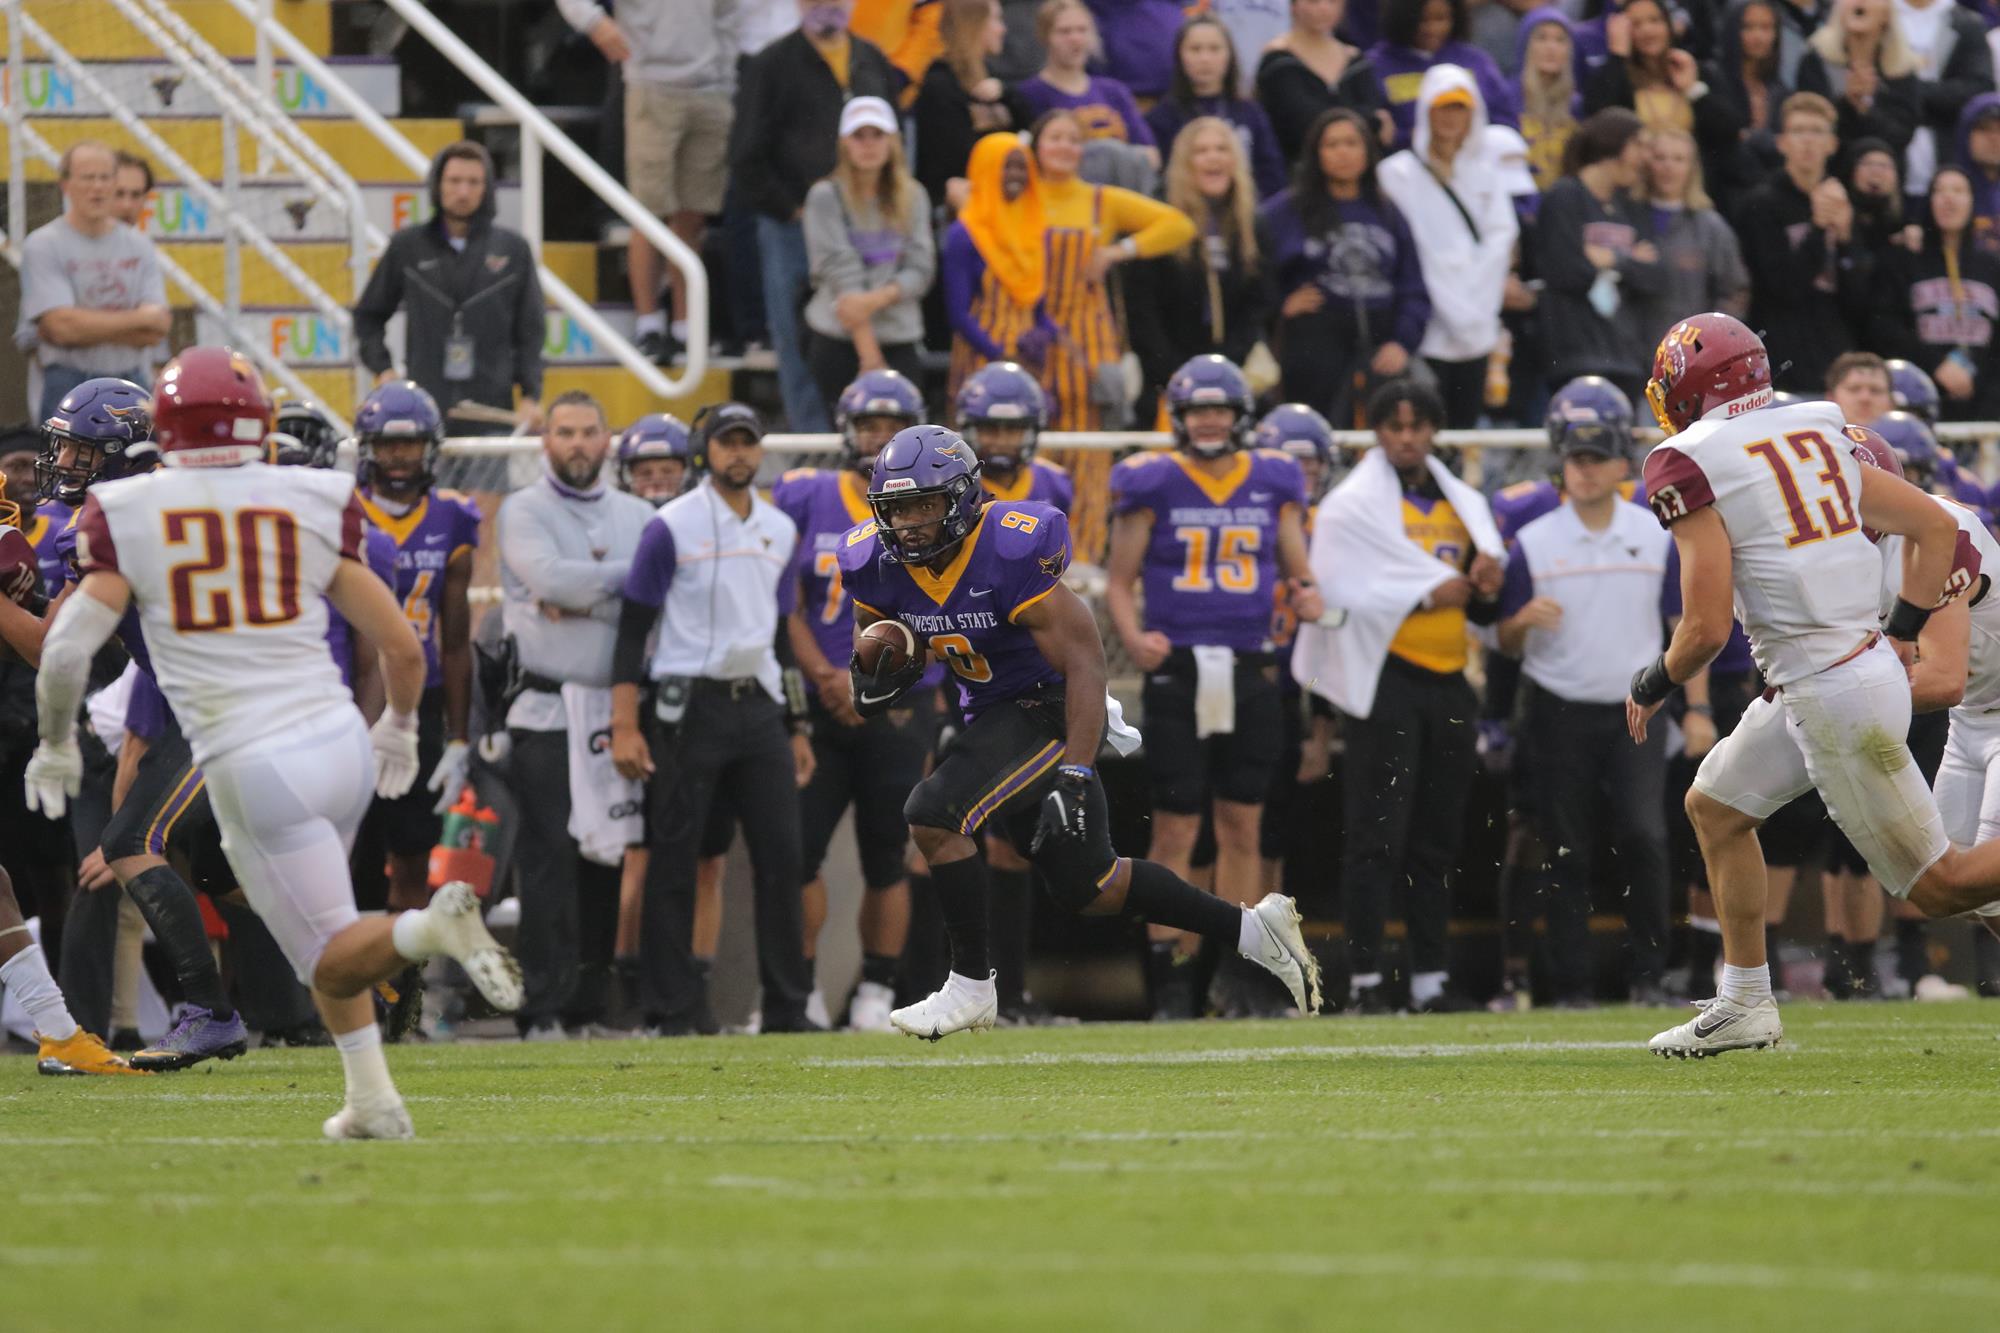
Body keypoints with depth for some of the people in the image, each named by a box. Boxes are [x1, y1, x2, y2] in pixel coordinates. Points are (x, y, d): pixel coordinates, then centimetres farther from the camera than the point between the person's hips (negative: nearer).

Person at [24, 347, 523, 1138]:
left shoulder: (130, 517, -2)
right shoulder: (312, 508, 3)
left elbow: (67, 650, -8)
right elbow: (403, 650, 4)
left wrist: (56, 744, 12)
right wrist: (399, 729, 25)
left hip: (252, 767, -3)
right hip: (340, 740, 3)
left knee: (330, 955, 5)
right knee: (319, 929, 28)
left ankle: (433, 929, -26)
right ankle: (372, 1102, 18)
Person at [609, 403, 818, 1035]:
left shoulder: (779, 530, 13)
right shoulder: (671, 527, -4)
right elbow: (633, 627, -5)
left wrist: (797, 729, 17)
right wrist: (624, 727, -13)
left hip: (759, 705, 5)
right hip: (690, 704, -5)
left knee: (781, 855, 1)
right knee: (674, 858, -4)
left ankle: (787, 1006, 7)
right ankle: (673, 1008, 1)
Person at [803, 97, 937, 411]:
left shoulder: (913, 197, 10)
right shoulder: (825, 197, -1)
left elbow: (921, 268, 4)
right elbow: (839, 269, -7)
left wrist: (877, 299, -16)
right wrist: (869, 352, -12)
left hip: (900, 338, 3)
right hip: (837, 338, -3)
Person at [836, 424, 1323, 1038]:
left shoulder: (1011, 552, -27)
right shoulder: (876, 563, -8)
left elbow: (1085, 665, -25)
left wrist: (1075, 775, -32)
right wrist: (876, 678, -14)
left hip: (1049, 707, -8)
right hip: (991, 712, 8)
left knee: (935, 816, -24)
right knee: (1085, 885, 15)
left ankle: (971, 986, -8)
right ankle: (1250, 928, 30)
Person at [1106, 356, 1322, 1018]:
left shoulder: (1273, 484, 8)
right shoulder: (1153, 484, 0)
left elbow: (1297, 570, 15)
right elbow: (1119, 581, 2)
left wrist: (1306, 594, -9)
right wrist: (1134, 639, -16)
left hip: (1250, 670, 3)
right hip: (1179, 670, -3)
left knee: (1242, 826, 6)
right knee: (1175, 829, -3)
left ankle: (1236, 972, 12)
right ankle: (1169, 977, 1)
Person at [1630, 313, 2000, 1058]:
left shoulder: (1691, 466, -12)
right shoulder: (1819, 434, 10)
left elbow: (1707, 629, -16)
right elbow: (1936, 529, 12)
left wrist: (1650, 689, 2)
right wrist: (1902, 634, 19)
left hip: (1834, 700, -9)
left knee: (1939, 884, 1)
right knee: (1715, 806, 21)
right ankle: (1745, 1006, 25)